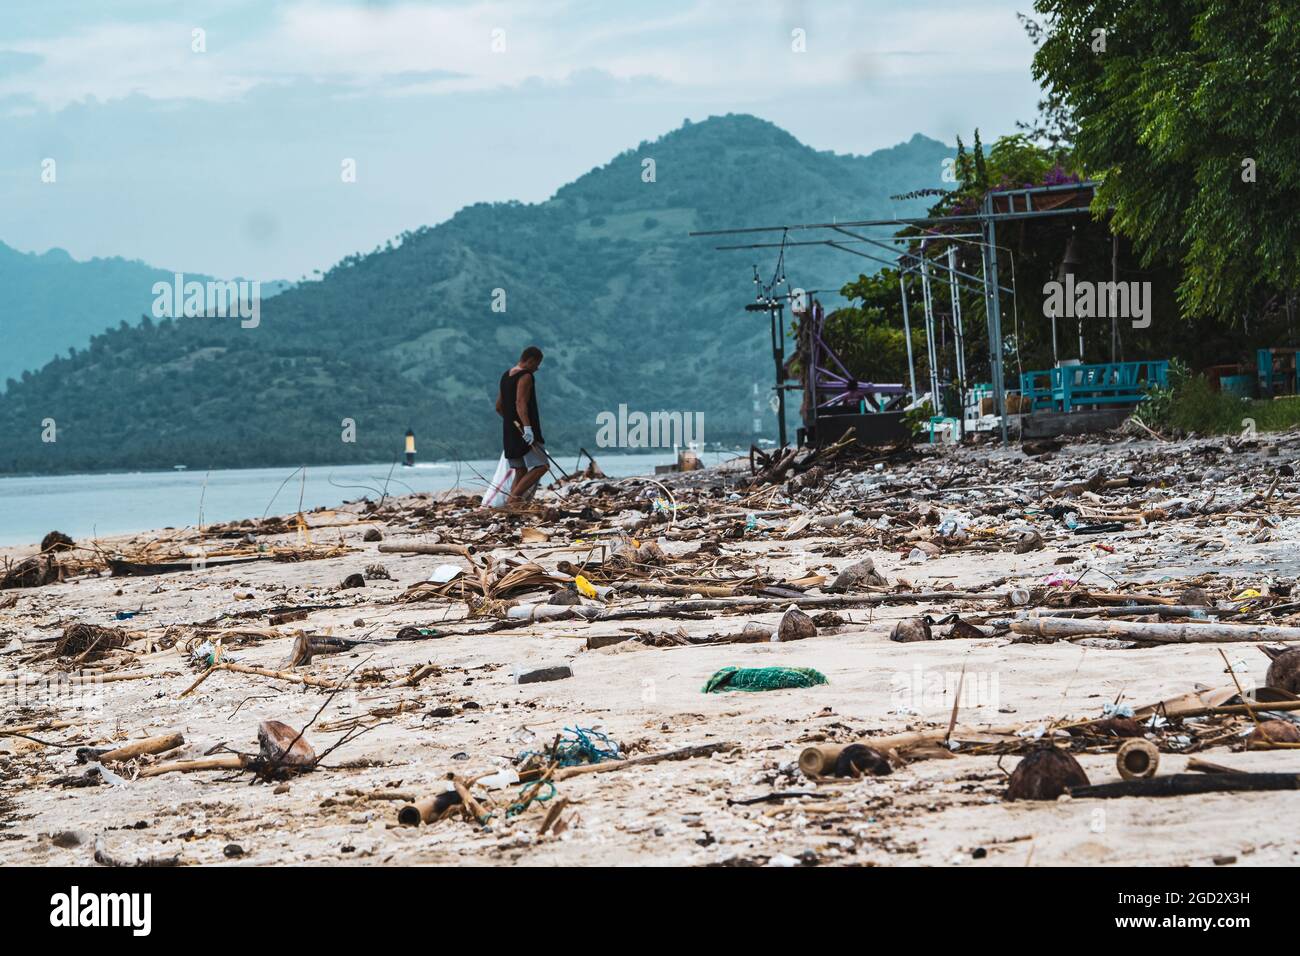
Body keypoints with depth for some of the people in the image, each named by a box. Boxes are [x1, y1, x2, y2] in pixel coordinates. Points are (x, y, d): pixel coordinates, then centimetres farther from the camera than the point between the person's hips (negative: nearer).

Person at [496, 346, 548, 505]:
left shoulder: (506, 376, 17)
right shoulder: (526, 377, -10)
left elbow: (499, 407, 24)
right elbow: (521, 403, -24)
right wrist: (527, 427, -33)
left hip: (509, 432, 9)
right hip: (525, 432, -9)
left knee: (521, 472, 12)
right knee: (540, 467, -10)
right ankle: (514, 497, -21)